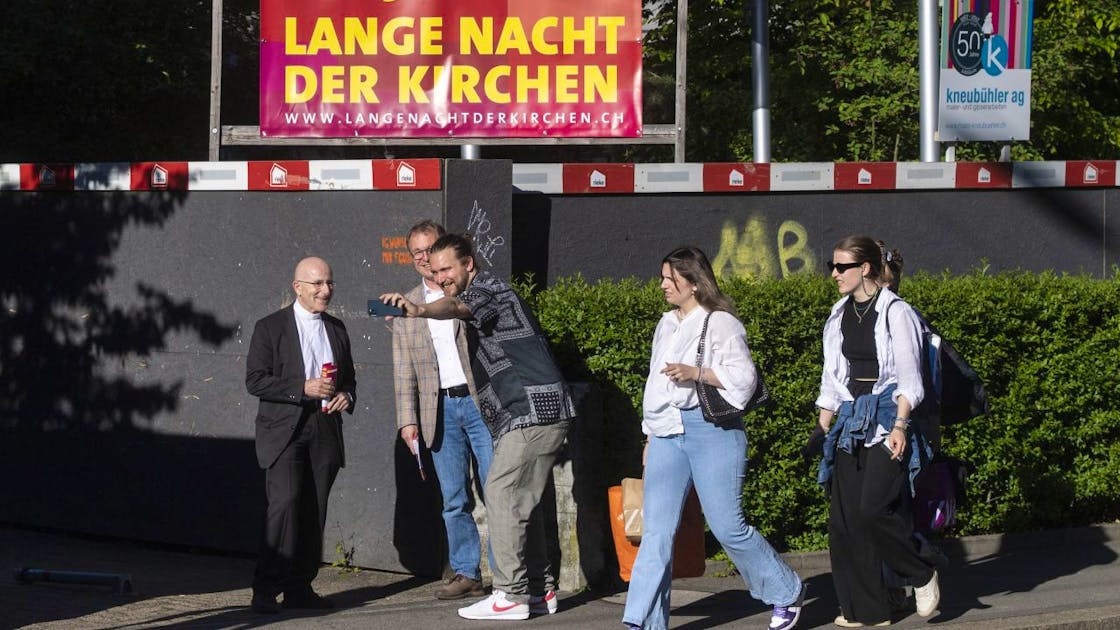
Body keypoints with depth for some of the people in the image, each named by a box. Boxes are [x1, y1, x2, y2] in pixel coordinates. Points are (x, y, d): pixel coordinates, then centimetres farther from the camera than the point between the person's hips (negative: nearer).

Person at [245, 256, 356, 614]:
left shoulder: (336, 329, 17)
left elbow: (348, 378, 26)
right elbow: (255, 381, -7)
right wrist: (304, 389, -17)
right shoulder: (271, 328, 0)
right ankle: (265, 590, -15)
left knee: (314, 511, 3)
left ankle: (299, 588, 10)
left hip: (325, 433, 5)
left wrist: (346, 396, 2)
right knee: (285, 503, -18)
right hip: (284, 432, -5)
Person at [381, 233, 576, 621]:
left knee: (501, 493, -13)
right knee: (519, 500, 13)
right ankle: (542, 590, 17)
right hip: (522, 415, 11)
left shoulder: (486, 288, -8)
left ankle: (510, 595, -14)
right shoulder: (477, 302, 25)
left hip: (534, 410, -11)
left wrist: (419, 310, -51)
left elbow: (455, 307, -31)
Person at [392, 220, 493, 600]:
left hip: (481, 401, -3)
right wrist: (407, 420, 4)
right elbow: (404, 372, 12)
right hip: (441, 409, 3)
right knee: (454, 500, 3)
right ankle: (466, 574, 8)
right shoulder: (406, 309, 13)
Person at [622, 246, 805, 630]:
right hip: (668, 434, 6)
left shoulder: (720, 323, -4)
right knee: (657, 529, -3)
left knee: (727, 526, -4)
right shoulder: (666, 325, 19)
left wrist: (697, 373, -22)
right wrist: (650, 437, 24)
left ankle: (786, 592, 17)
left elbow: (744, 375, -10)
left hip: (711, 429, -6)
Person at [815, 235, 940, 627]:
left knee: (873, 509, -20)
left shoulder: (895, 313, -7)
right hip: (851, 420, 7)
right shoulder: (839, 316, 13)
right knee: (844, 516, 0)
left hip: (887, 419, -7)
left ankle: (922, 575, 4)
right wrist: (825, 421, 13)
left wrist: (899, 426, -16)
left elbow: (909, 378, -8)